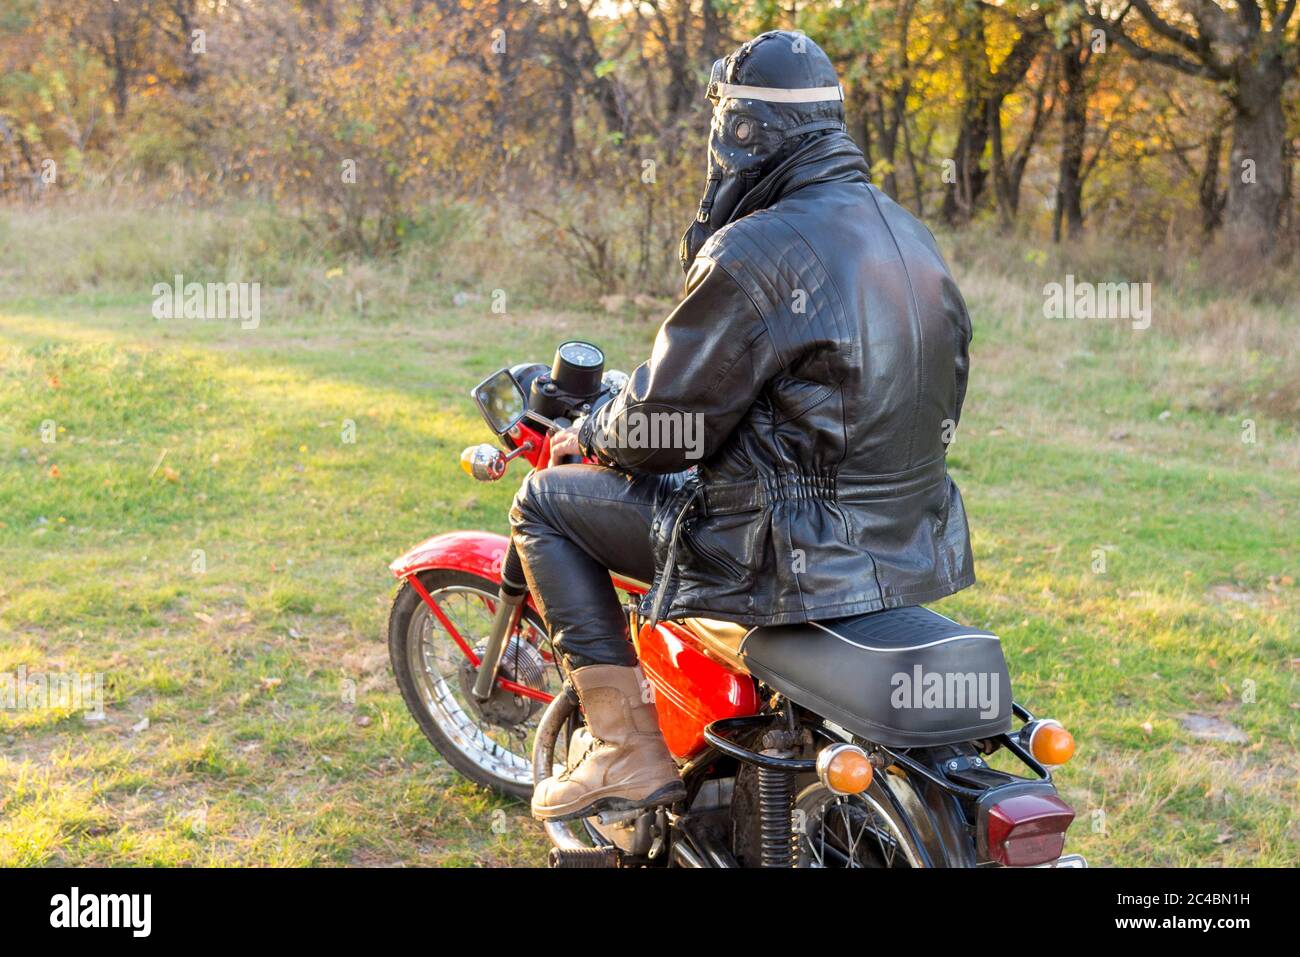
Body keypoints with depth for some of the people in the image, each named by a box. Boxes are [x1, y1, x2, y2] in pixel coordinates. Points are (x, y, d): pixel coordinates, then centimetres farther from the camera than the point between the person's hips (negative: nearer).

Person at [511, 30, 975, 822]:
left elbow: (669, 429, -14)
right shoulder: (908, 232, 9)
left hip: (795, 551, -9)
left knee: (544, 502, 4)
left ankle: (627, 744, 2)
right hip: (914, 541, 9)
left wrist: (589, 436, 6)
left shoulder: (755, 253, -18)